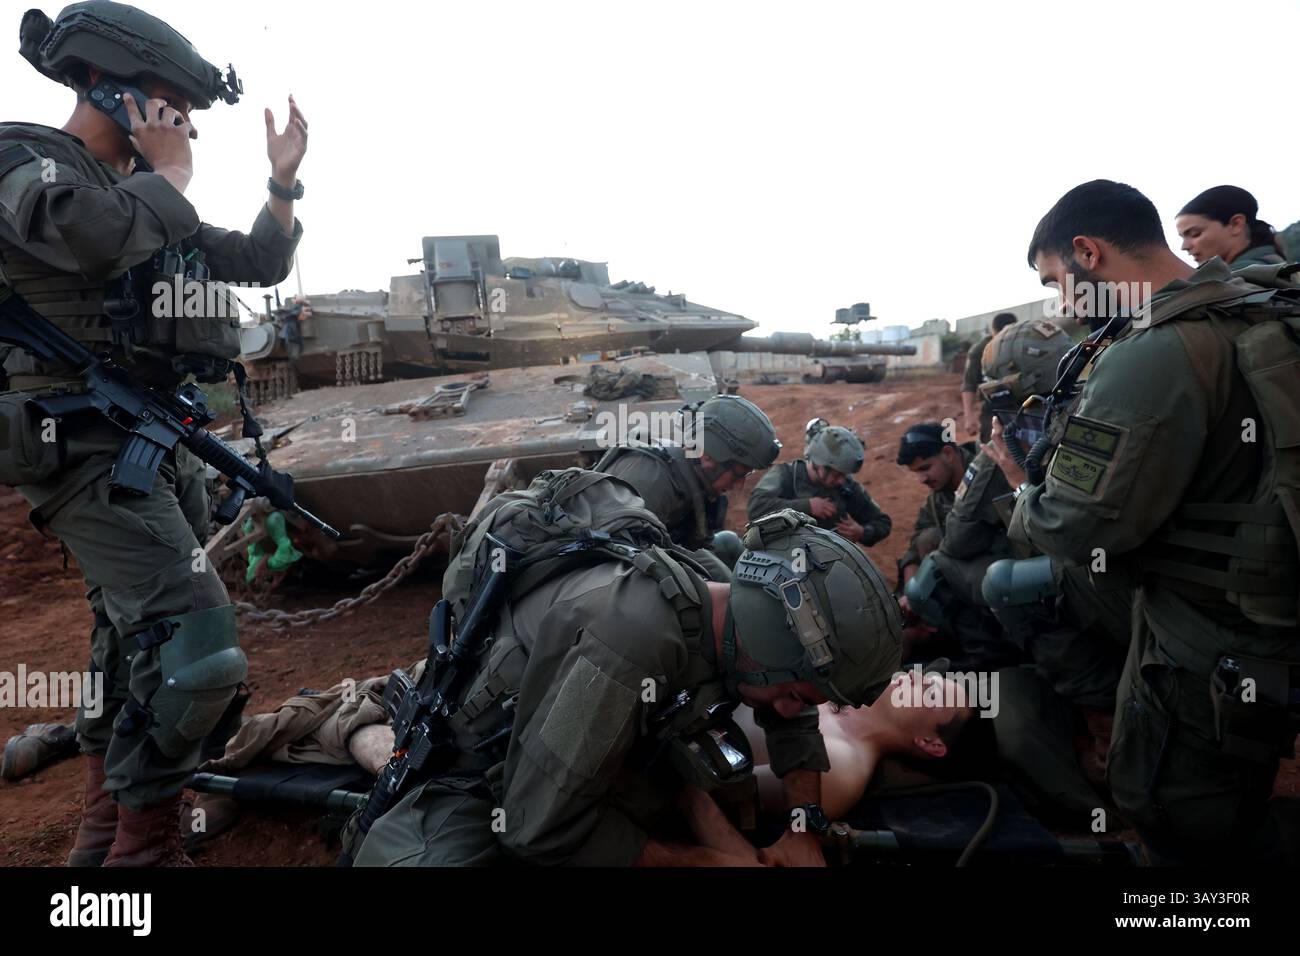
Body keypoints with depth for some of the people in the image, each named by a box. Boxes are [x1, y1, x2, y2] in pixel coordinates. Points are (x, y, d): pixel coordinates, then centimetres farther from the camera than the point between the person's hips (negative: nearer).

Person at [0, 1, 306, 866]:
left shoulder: (151, 197, 15)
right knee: (195, 636, -20)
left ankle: (107, 823, 36)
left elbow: (262, 265, 21)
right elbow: (99, 236, -30)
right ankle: (143, 844, -1)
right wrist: (171, 172, -12)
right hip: (87, 447, -9)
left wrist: (284, 180, 9)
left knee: (138, 638, 18)